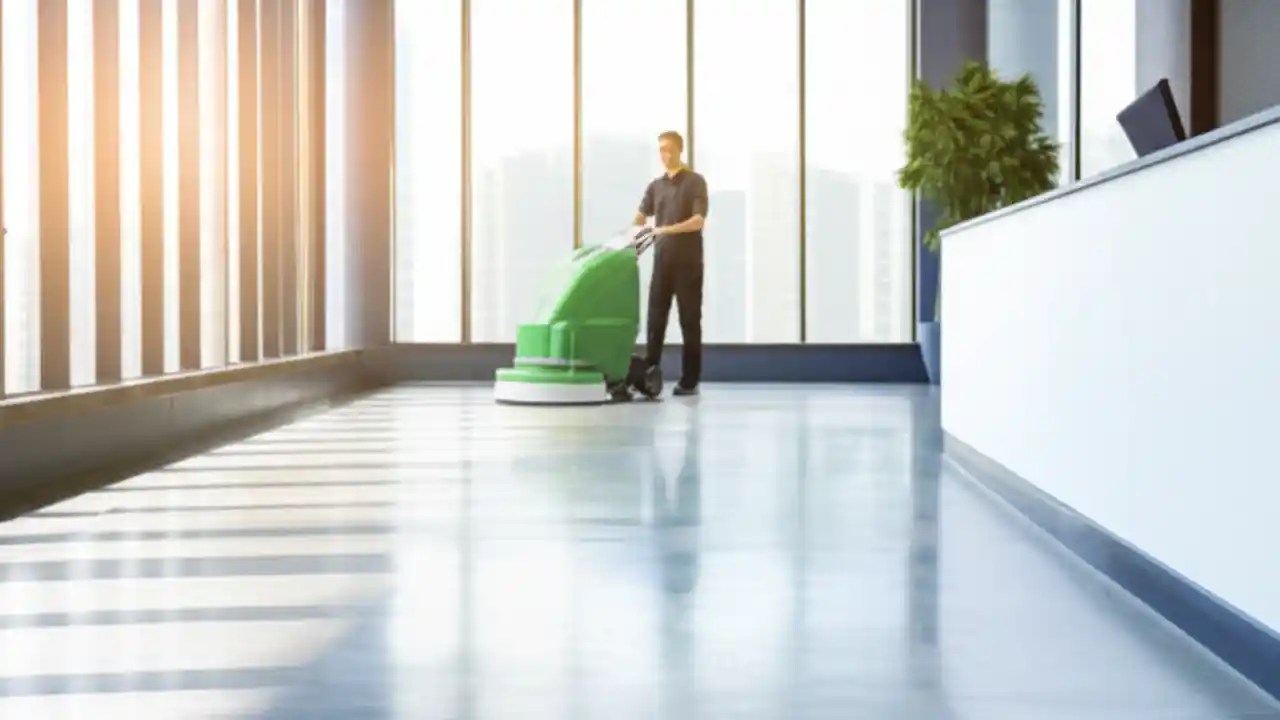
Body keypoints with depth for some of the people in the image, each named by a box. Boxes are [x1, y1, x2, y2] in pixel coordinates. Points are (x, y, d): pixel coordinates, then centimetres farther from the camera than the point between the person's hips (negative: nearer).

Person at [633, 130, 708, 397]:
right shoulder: (655, 185, 15)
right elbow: (640, 217, 11)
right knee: (656, 318, 1)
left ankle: (690, 380, 1)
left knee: (689, 320, -2)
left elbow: (698, 220, -13)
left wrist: (668, 229, -27)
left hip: (688, 260, -5)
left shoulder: (695, 182, -3)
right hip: (662, 260, 5)